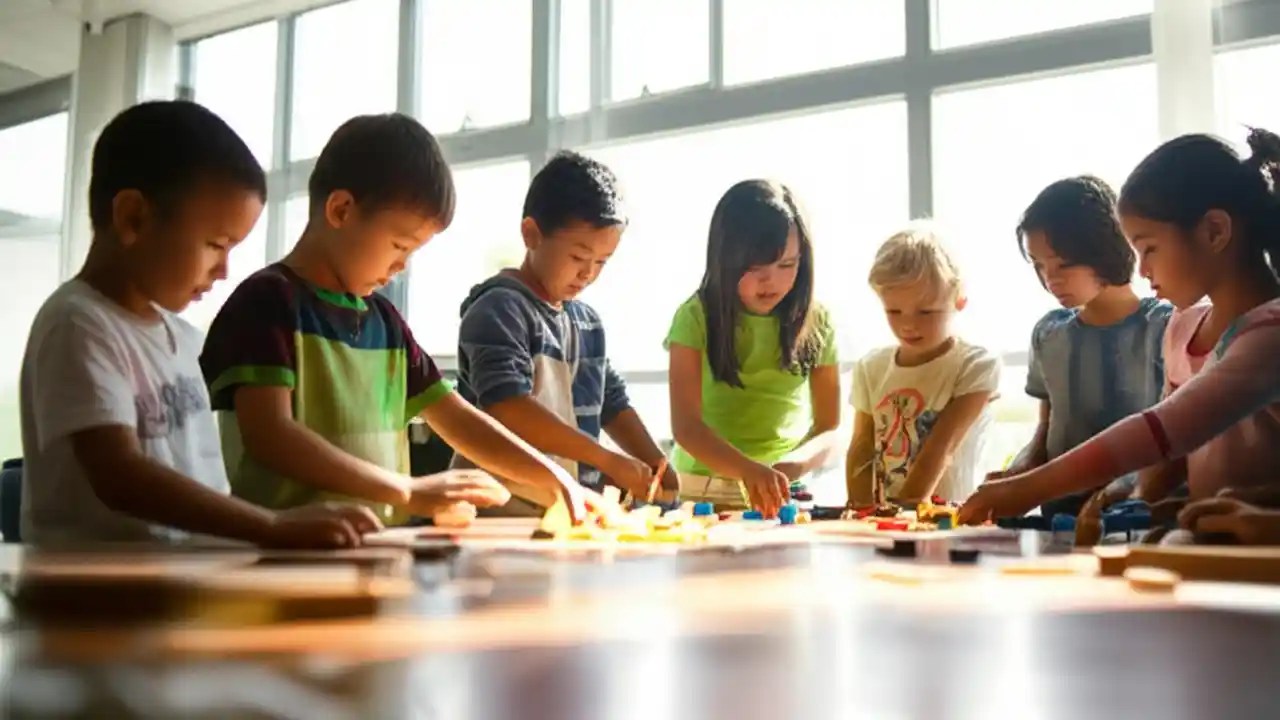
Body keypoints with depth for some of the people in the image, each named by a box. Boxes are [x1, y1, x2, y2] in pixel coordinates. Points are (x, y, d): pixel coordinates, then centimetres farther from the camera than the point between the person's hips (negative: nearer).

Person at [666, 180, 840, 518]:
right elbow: (686, 426, -13)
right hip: (703, 490, 0)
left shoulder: (816, 323, 1)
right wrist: (749, 470, -29)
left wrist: (790, 466, -18)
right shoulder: (696, 319, -6)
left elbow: (829, 430, 2)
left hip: (783, 490, 0)